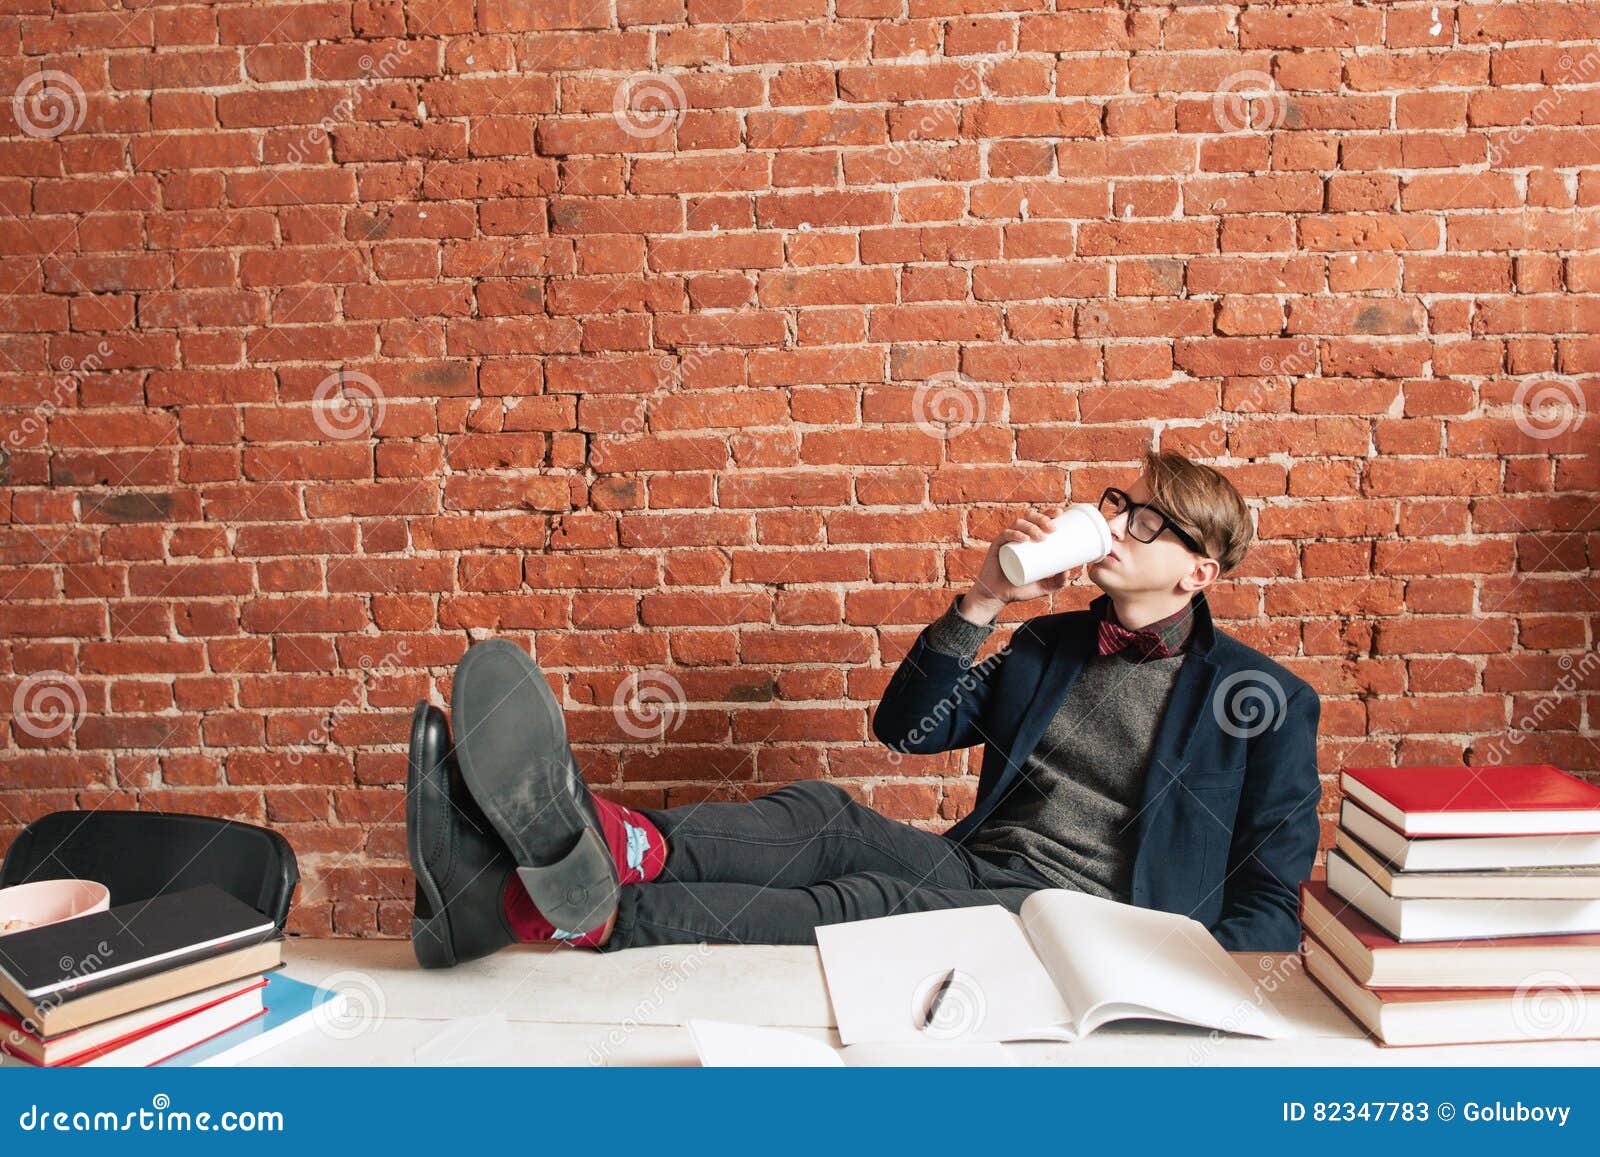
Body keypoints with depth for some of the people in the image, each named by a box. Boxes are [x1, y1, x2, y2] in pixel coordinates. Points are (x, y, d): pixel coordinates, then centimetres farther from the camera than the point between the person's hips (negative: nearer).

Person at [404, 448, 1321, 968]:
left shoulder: (1264, 699, 4)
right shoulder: (1051, 644, 20)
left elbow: (1272, 905, 1)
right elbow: (907, 729, 13)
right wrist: (982, 603, 2)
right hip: (980, 870, 5)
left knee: (871, 906, -32)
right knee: (826, 817, -25)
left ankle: (590, 907, -50)